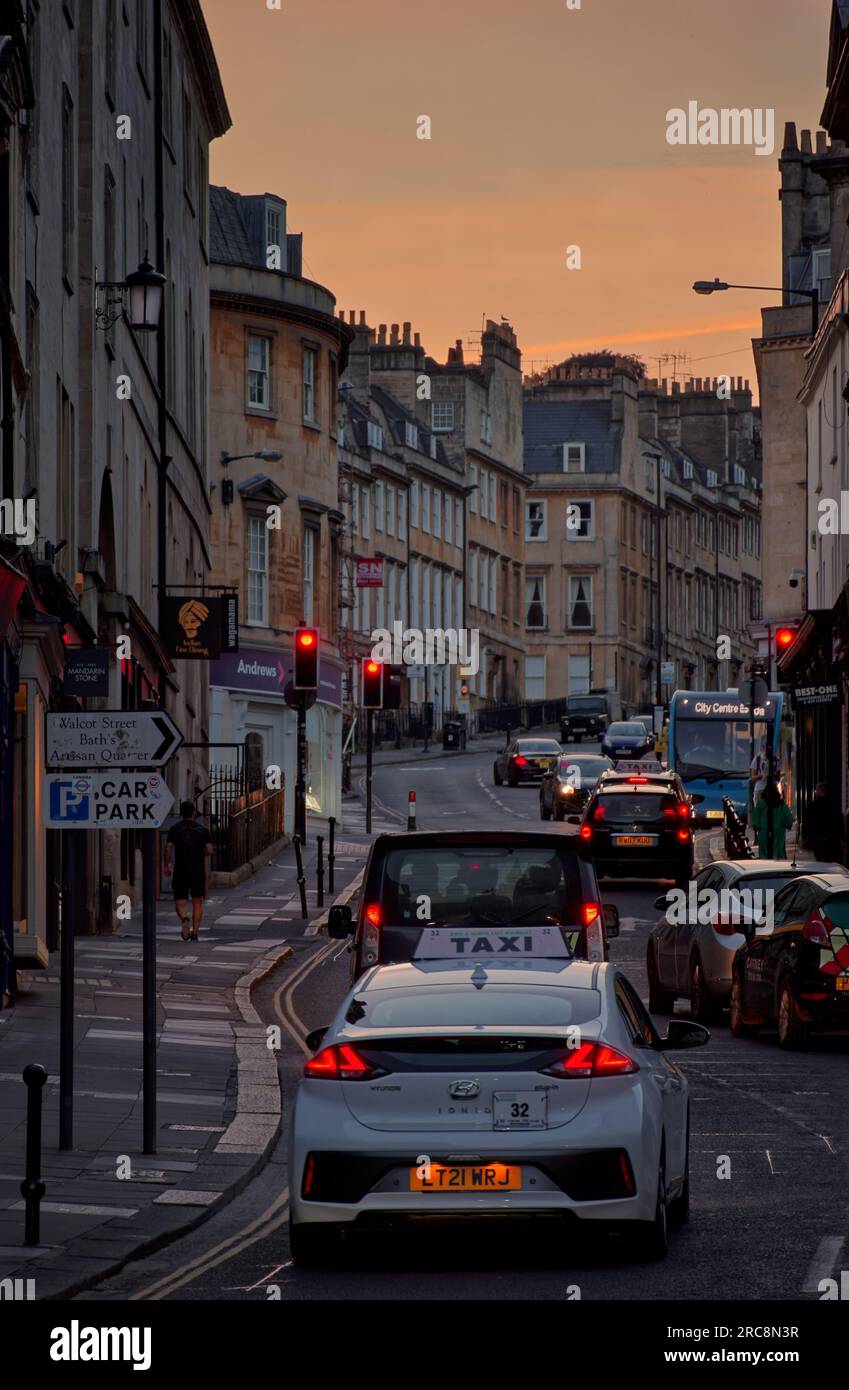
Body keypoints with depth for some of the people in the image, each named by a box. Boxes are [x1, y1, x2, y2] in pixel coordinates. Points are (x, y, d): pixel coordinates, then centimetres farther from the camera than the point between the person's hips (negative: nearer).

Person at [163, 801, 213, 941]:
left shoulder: (175, 829, 1)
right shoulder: (203, 830, 2)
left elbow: (168, 849, -8)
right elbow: (209, 850, -5)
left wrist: (167, 866, 5)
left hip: (180, 871, -1)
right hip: (198, 871, 1)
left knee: (180, 903, 2)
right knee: (197, 902, 16)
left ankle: (184, 918, -30)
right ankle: (195, 932, 12)